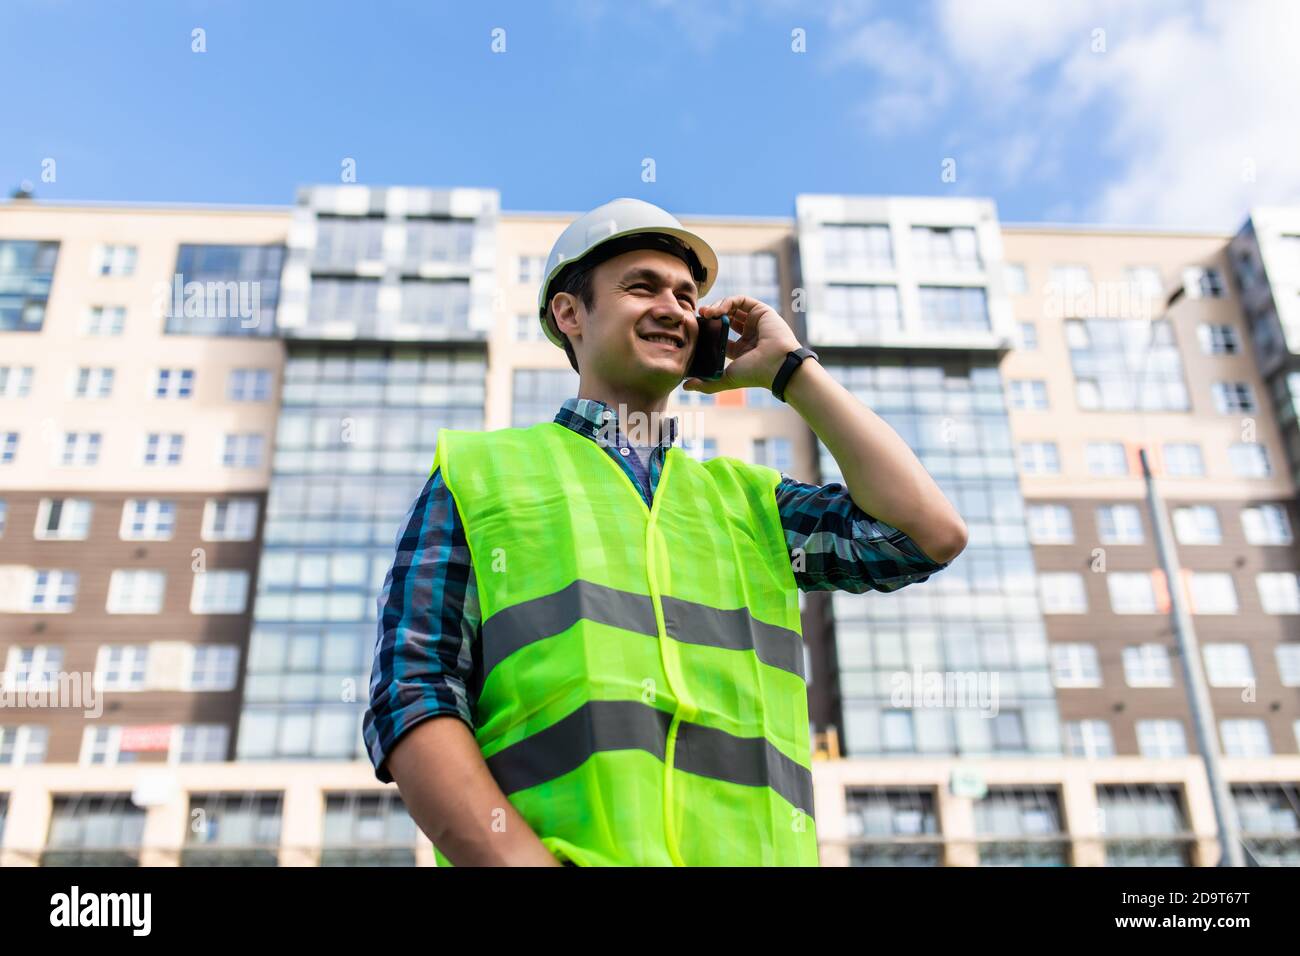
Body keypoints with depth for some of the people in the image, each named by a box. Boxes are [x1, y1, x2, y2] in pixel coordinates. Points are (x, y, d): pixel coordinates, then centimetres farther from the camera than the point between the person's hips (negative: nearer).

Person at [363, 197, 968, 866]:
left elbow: (932, 533, 8)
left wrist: (789, 368, 14)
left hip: (750, 848, 3)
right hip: (561, 845, -3)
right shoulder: (476, 473, 13)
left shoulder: (745, 497, 21)